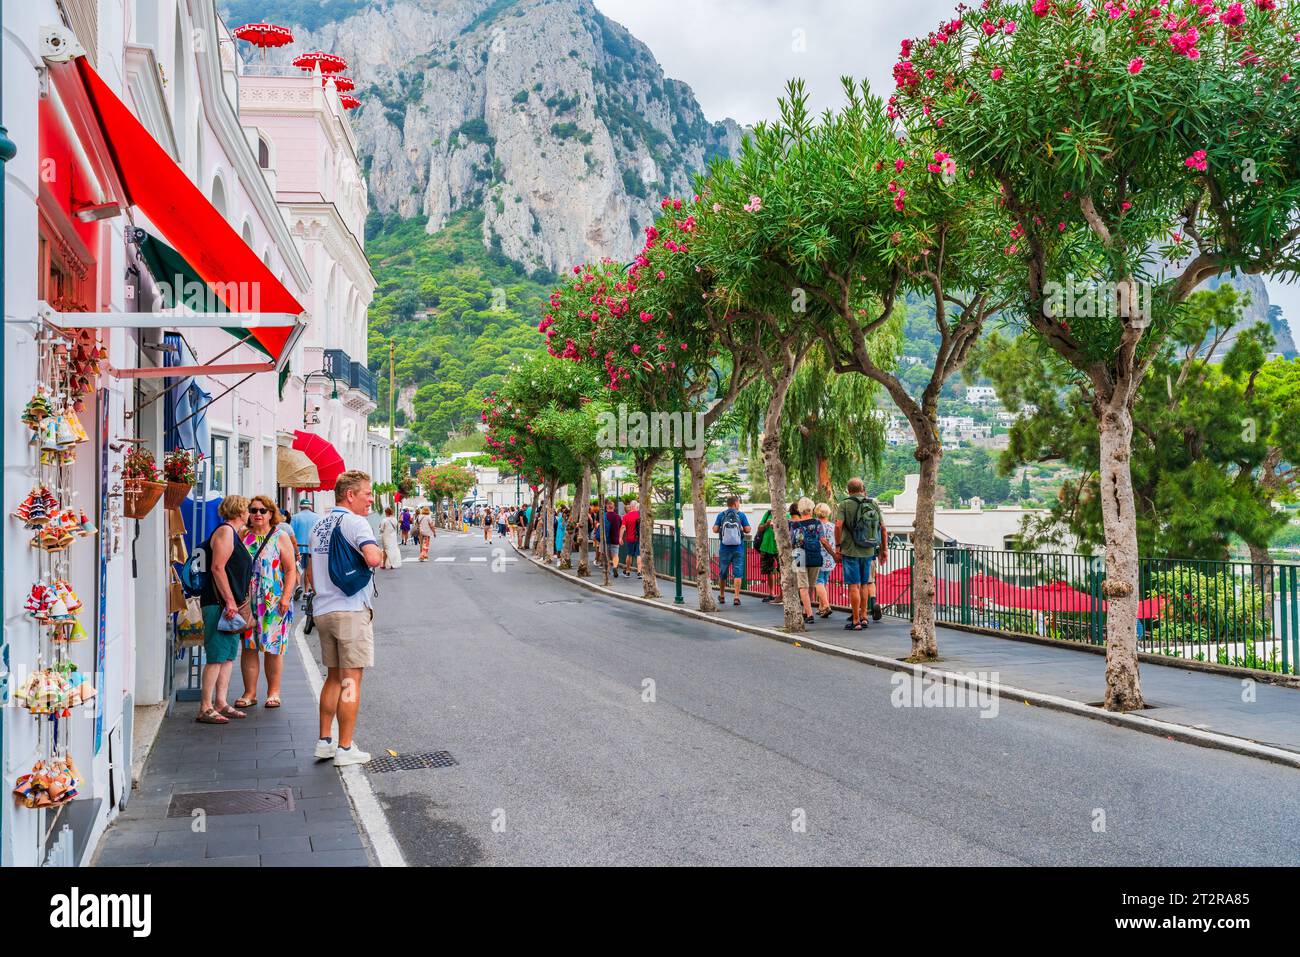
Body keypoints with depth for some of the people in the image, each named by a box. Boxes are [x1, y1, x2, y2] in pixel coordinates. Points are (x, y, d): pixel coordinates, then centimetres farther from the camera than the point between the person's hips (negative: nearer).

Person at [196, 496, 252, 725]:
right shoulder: (225, 531, -9)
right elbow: (217, 568, -18)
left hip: (231, 604, 10)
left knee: (229, 656, 11)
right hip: (219, 603, -10)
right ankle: (205, 709, -7)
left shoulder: (234, 533, 21)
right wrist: (230, 601, -21)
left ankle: (220, 703, 16)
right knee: (216, 657, -10)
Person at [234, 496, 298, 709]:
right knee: (249, 646, 3)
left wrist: (286, 597, -13)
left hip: (274, 601, -3)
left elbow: (291, 570, -3)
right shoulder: (243, 537, 11)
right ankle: (250, 693, 10)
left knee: (273, 648, 2)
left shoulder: (281, 536, 1)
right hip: (248, 601, 3)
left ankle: (273, 693, 10)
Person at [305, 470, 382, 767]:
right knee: (351, 680, -2)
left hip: (323, 610, 8)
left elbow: (310, 572, 21)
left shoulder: (320, 525, 15)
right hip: (352, 610, -8)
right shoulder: (354, 522, -12)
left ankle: (324, 742, 19)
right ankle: (345, 749, 2)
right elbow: (372, 558, -27)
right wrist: (379, 554, -7)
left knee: (334, 677, 17)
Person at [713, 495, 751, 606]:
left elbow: (715, 530, -5)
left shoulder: (721, 515, -1)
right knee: (738, 573, 0)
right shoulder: (741, 515, -3)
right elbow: (747, 529, -5)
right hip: (738, 548, -1)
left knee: (722, 572, 14)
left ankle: (722, 596, 26)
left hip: (724, 548, 2)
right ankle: (736, 596, -8)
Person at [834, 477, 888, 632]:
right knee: (864, 584, 17)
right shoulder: (873, 505, 5)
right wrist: (884, 550, 14)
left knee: (854, 586, -1)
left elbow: (838, 526, -19)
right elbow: (883, 529, 6)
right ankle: (863, 617, 19)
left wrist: (837, 547, -10)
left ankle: (856, 621, 1)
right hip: (869, 551, 4)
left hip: (851, 551, -4)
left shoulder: (844, 505, -7)